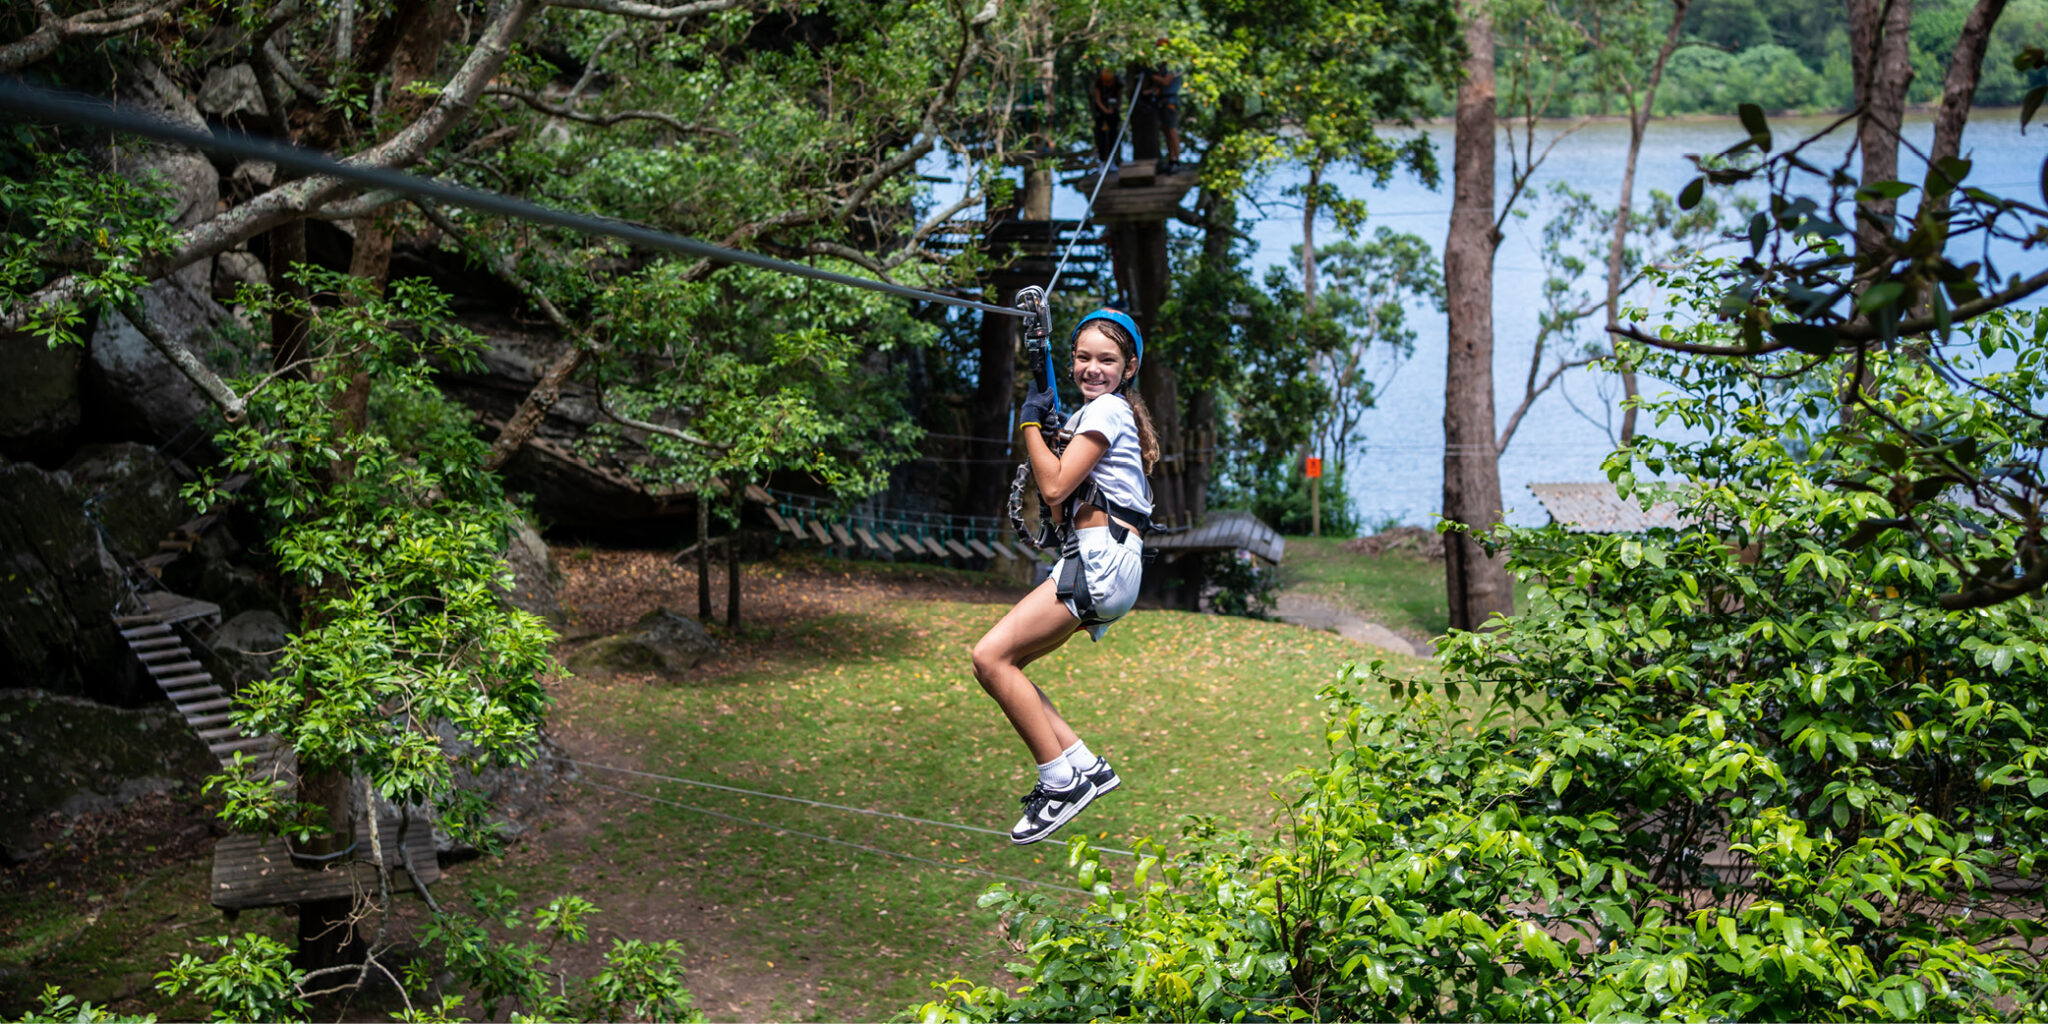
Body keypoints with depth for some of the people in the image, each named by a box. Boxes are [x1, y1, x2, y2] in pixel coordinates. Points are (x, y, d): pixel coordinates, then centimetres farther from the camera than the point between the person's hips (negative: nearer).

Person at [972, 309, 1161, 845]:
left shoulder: (1108, 410, -7)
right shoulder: (1090, 412, 23)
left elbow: (1054, 487, -14)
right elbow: (1062, 505, 20)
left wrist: (1032, 424, -1)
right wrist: (1045, 428, 12)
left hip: (1102, 559, -10)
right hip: (1086, 560, 10)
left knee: (991, 655, -16)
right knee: (998, 663, 4)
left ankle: (1063, 781, -11)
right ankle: (1084, 764, 5)